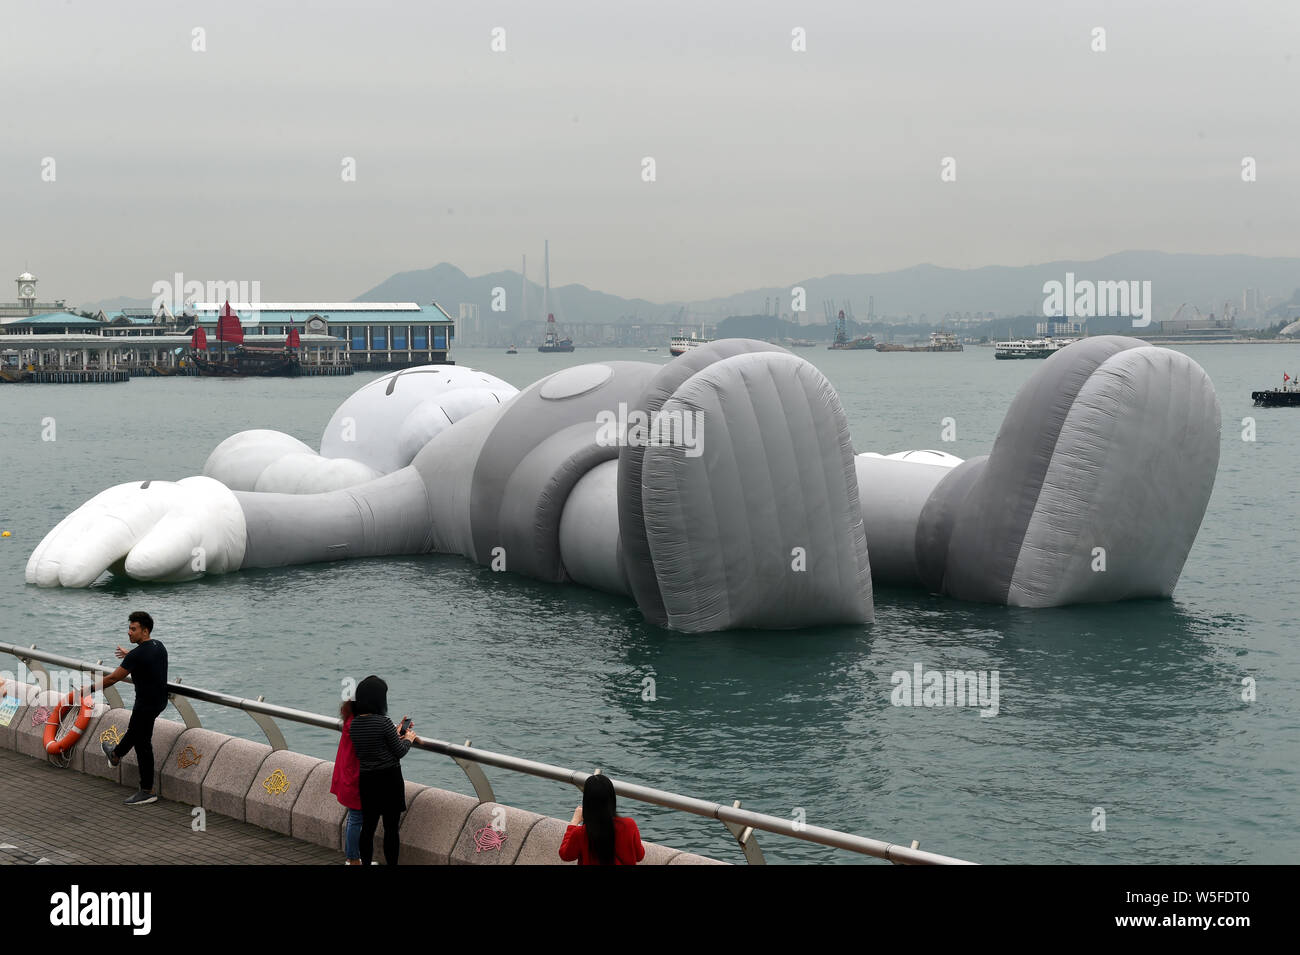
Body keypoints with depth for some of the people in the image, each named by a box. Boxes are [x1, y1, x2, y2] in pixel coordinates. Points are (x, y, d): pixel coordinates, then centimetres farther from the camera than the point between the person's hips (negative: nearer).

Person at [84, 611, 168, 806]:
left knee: (142, 745, 0)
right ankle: (116, 754, 58)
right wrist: (128, 655, 40)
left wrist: (89, 689, -7)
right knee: (134, 729, 32)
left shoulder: (137, 655, -24)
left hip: (146, 705, -9)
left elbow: (114, 678, -18)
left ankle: (147, 791, 5)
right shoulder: (159, 646, 3)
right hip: (159, 700, 9)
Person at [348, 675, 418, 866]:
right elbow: (400, 752, -10)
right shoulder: (383, 722, -20)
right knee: (391, 828, 4)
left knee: (368, 827, 13)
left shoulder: (354, 724, -1)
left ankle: (365, 863, 18)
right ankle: (391, 863, 10)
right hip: (389, 779, -6)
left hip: (366, 780, 6)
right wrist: (408, 738, 10)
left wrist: (397, 732, 20)